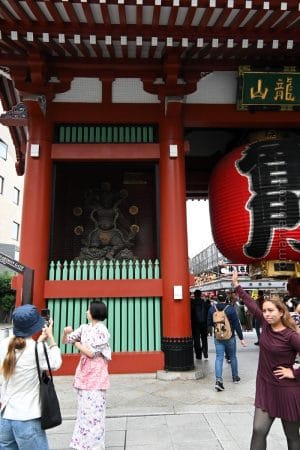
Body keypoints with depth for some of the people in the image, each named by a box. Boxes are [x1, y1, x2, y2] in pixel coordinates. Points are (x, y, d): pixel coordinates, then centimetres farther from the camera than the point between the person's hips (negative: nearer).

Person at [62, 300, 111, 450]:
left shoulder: (102, 331, -14)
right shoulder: (84, 328, 6)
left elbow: (91, 352, -18)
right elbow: (65, 341, 10)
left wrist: (76, 343, -6)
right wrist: (66, 332, -12)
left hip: (96, 373, -7)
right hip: (84, 372, 7)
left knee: (94, 410, -1)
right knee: (84, 408, 16)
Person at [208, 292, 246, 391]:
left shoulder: (212, 309, -4)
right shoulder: (231, 309, -13)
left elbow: (209, 323, 4)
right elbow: (237, 325, -11)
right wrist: (241, 338, -6)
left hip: (218, 338, 2)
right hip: (230, 337, -1)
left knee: (219, 358, 0)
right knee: (232, 357, 16)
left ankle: (218, 380, -13)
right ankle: (235, 377, 31)